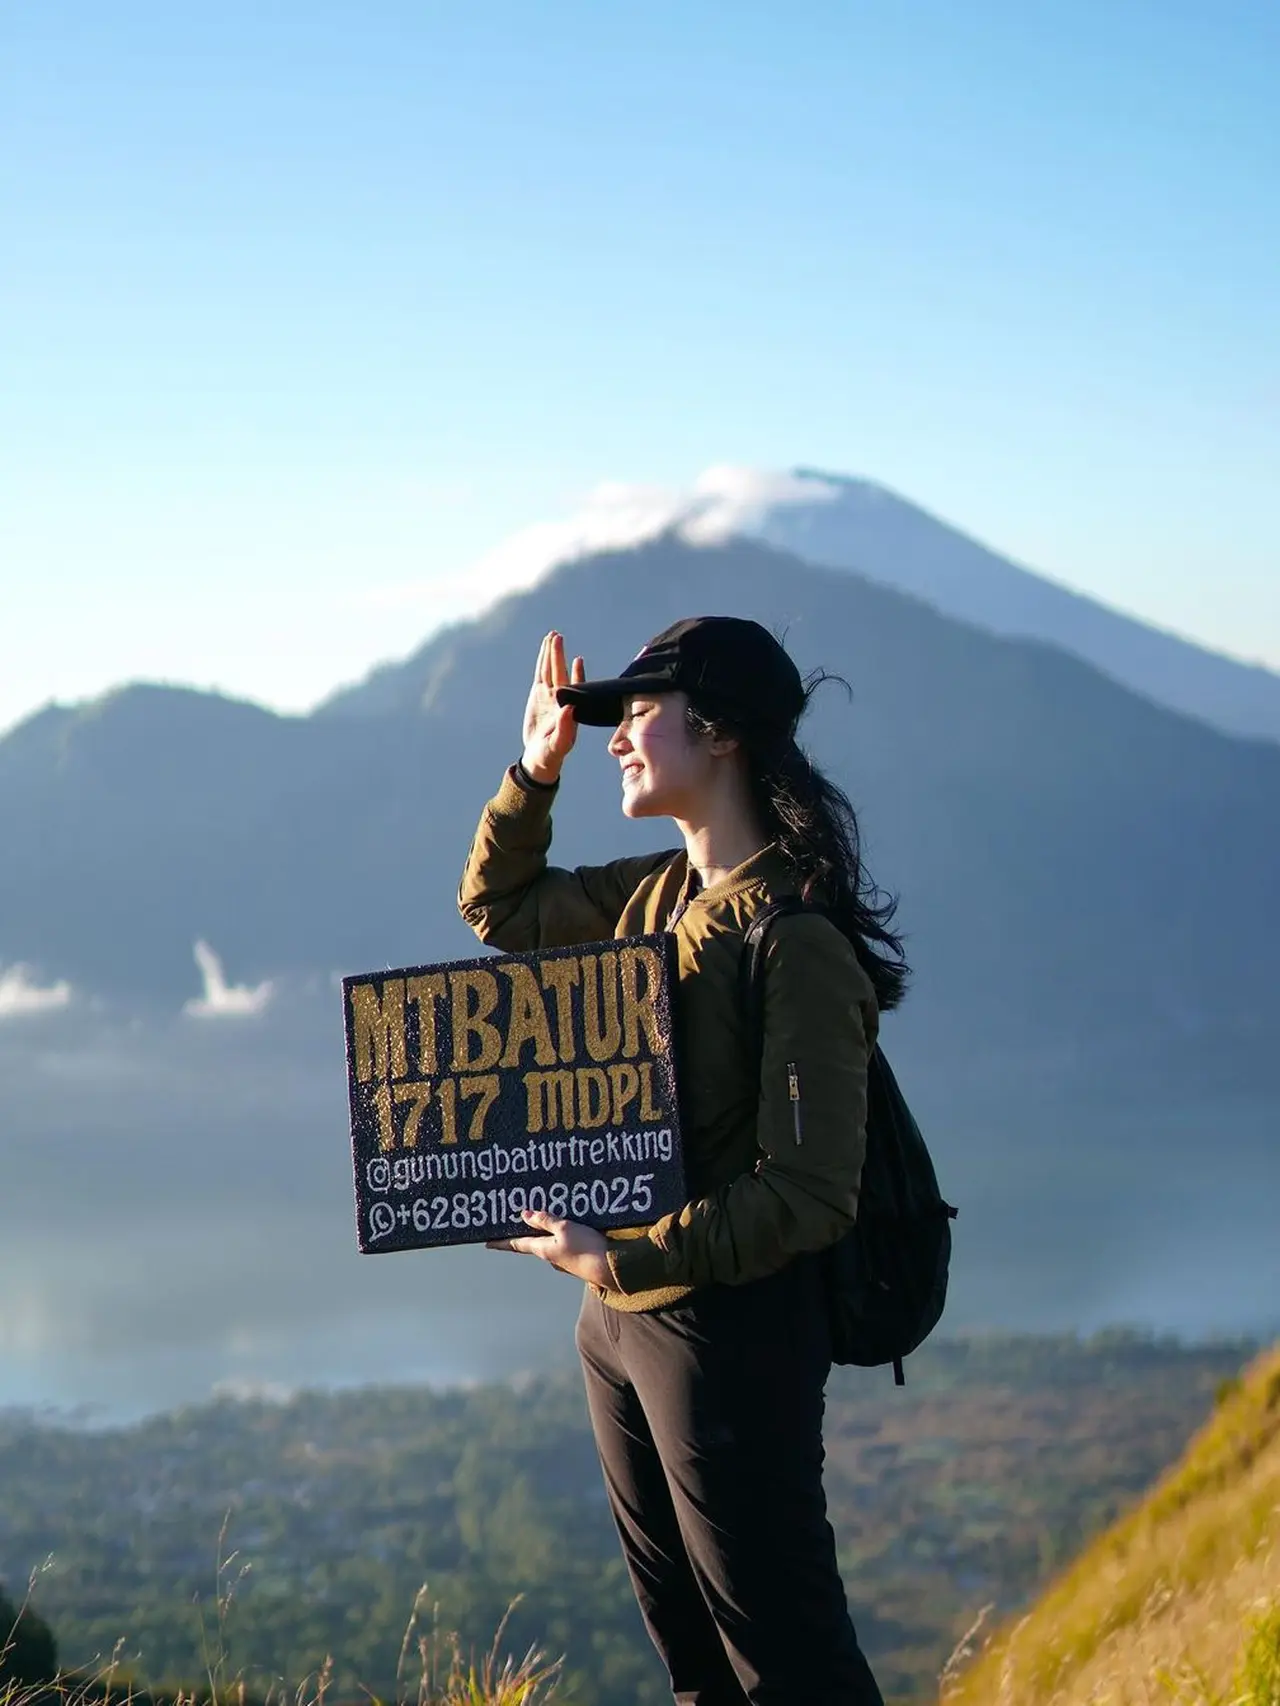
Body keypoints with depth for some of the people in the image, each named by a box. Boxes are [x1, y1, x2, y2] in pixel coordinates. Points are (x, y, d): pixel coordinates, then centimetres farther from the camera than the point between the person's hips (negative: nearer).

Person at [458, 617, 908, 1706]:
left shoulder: (797, 942, -20)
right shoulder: (656, 892, 6)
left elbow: (811, 1195, -24)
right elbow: (498, 907, 24)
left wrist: (627, 1260, -29)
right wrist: (535, 775, 9)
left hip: (731, 1328, -9)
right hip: (619, 1324, 9)